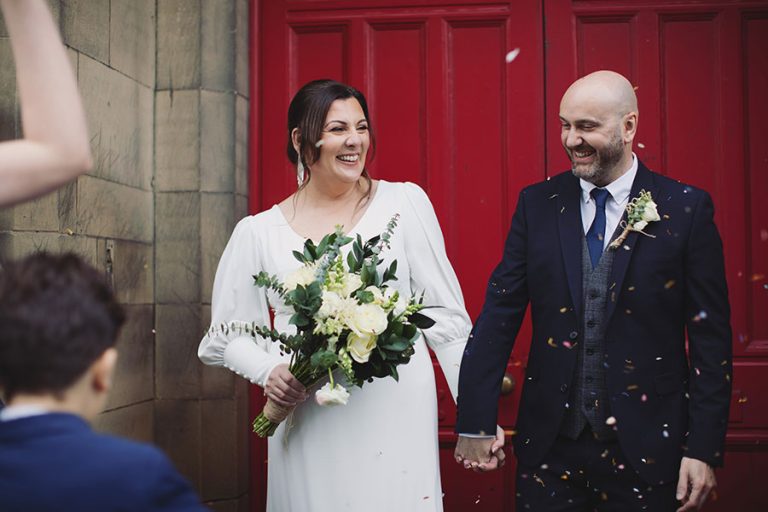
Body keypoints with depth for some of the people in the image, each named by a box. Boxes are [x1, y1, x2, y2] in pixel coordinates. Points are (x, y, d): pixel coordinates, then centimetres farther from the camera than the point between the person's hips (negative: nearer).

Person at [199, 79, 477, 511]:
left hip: (398, 416, 0)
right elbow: (228, 334, 10)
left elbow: (445, 314, 3)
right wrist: (268, 371, -10)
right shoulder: (258, 233, 3)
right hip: (306, 424, 1)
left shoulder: (404, 203, 1)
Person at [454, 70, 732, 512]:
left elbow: (710, 337, -4)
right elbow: (500, 313, 0)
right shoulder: (537, 204, 1)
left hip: (645, 444, -1)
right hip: (550, 441, 2)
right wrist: (476, 422, -4)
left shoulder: (687, 209, -5)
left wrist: (704, 448, -7)